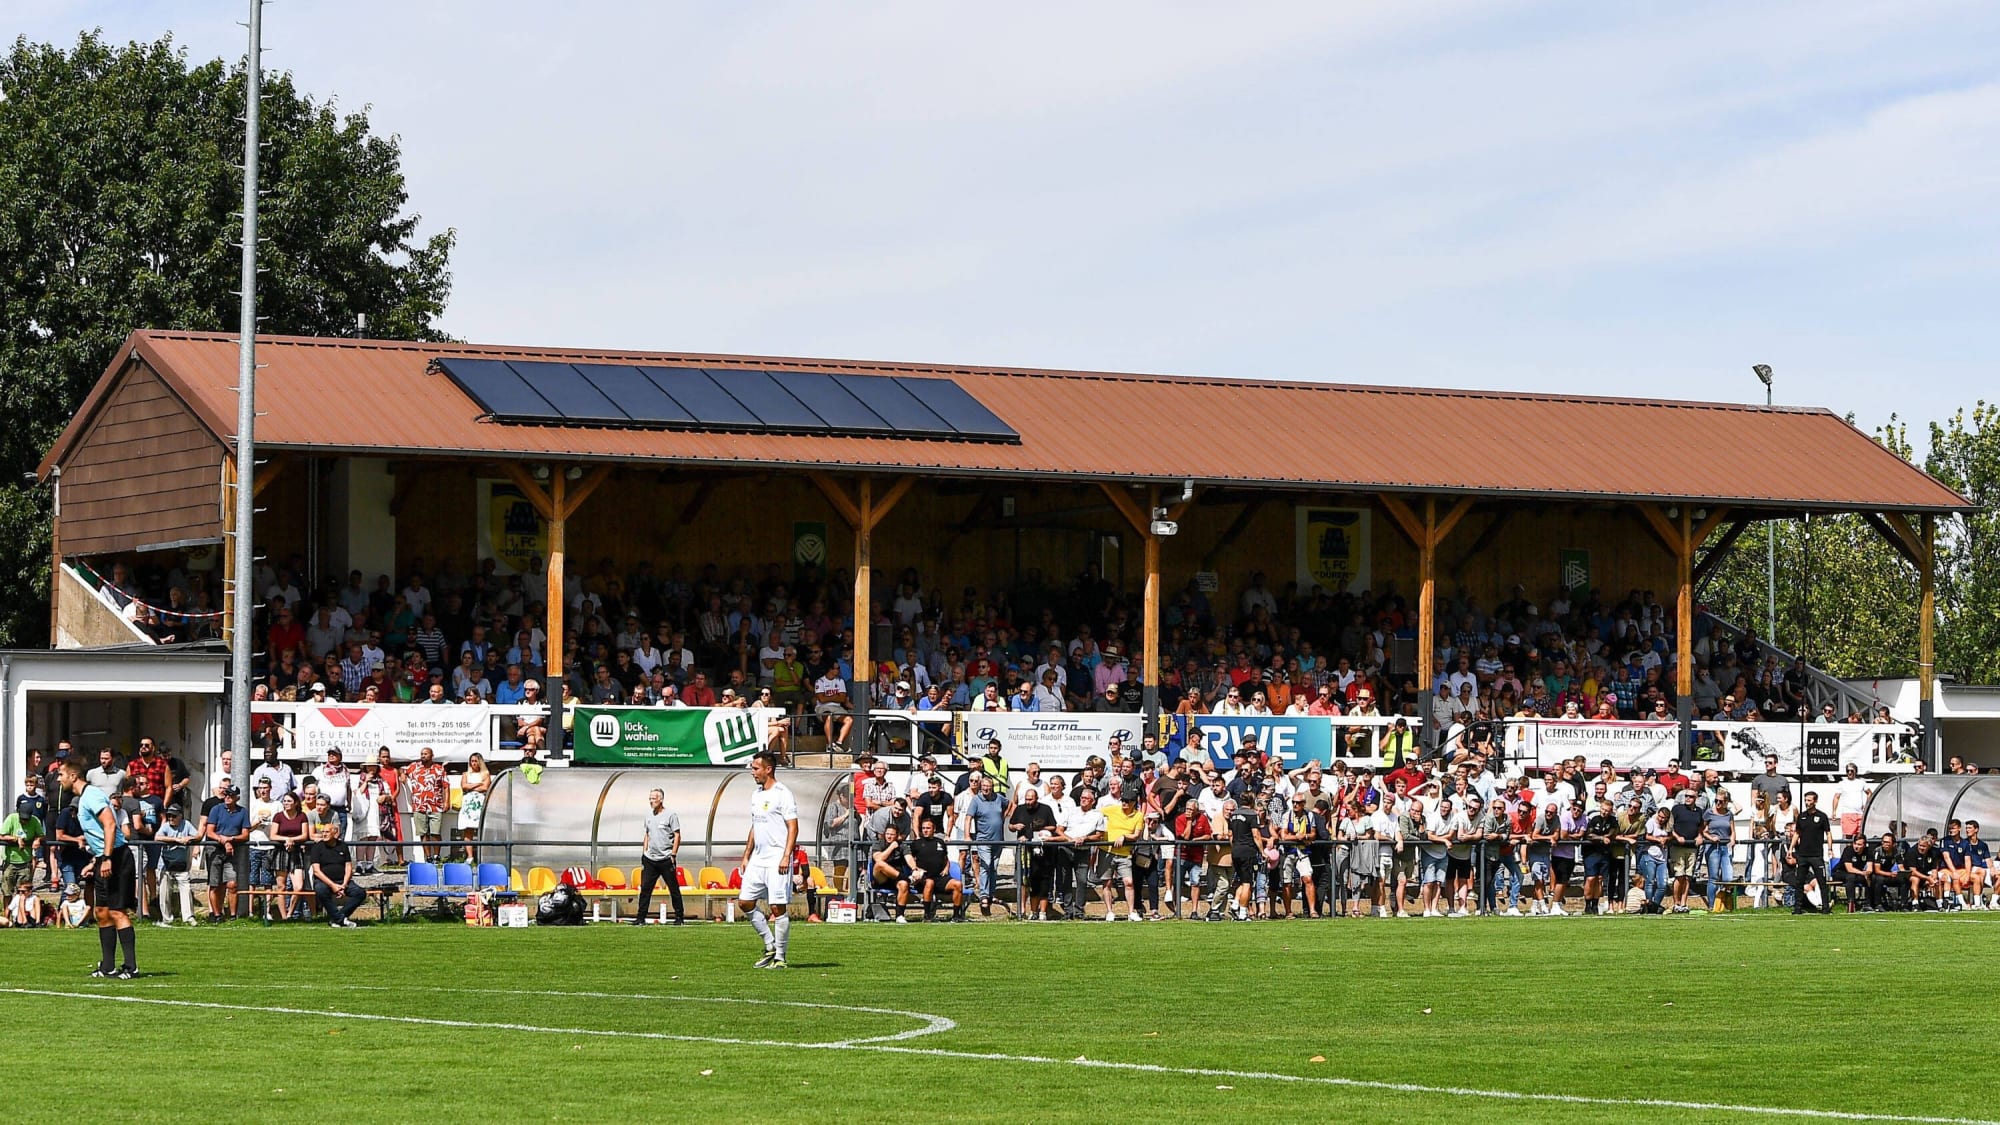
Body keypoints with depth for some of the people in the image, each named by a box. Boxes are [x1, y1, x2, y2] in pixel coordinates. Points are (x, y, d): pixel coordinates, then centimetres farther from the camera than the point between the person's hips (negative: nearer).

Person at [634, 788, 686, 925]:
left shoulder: (670, 815, -6)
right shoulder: (648, 815, 11)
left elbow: (677, 836, -6)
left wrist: (673, 855, -11)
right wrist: (644, 852, 12)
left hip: (666, 859, -5)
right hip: (650, 859, 5)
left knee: (674, 889, 2)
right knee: (645, 888, 0)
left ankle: (679, 916, 10)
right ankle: (641, 918, 3)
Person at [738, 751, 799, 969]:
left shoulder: (782, 794, -9)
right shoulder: (756, 794, 15)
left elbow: (793, 827, -13)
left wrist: (786, 856, -20)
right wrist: (746, 855, 20)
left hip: (777, 861, -9)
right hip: (757, 860, 9)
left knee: (778, 908, -7)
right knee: (745, 902, 5)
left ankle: (780, 957, 1)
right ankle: (770, 946, 17)